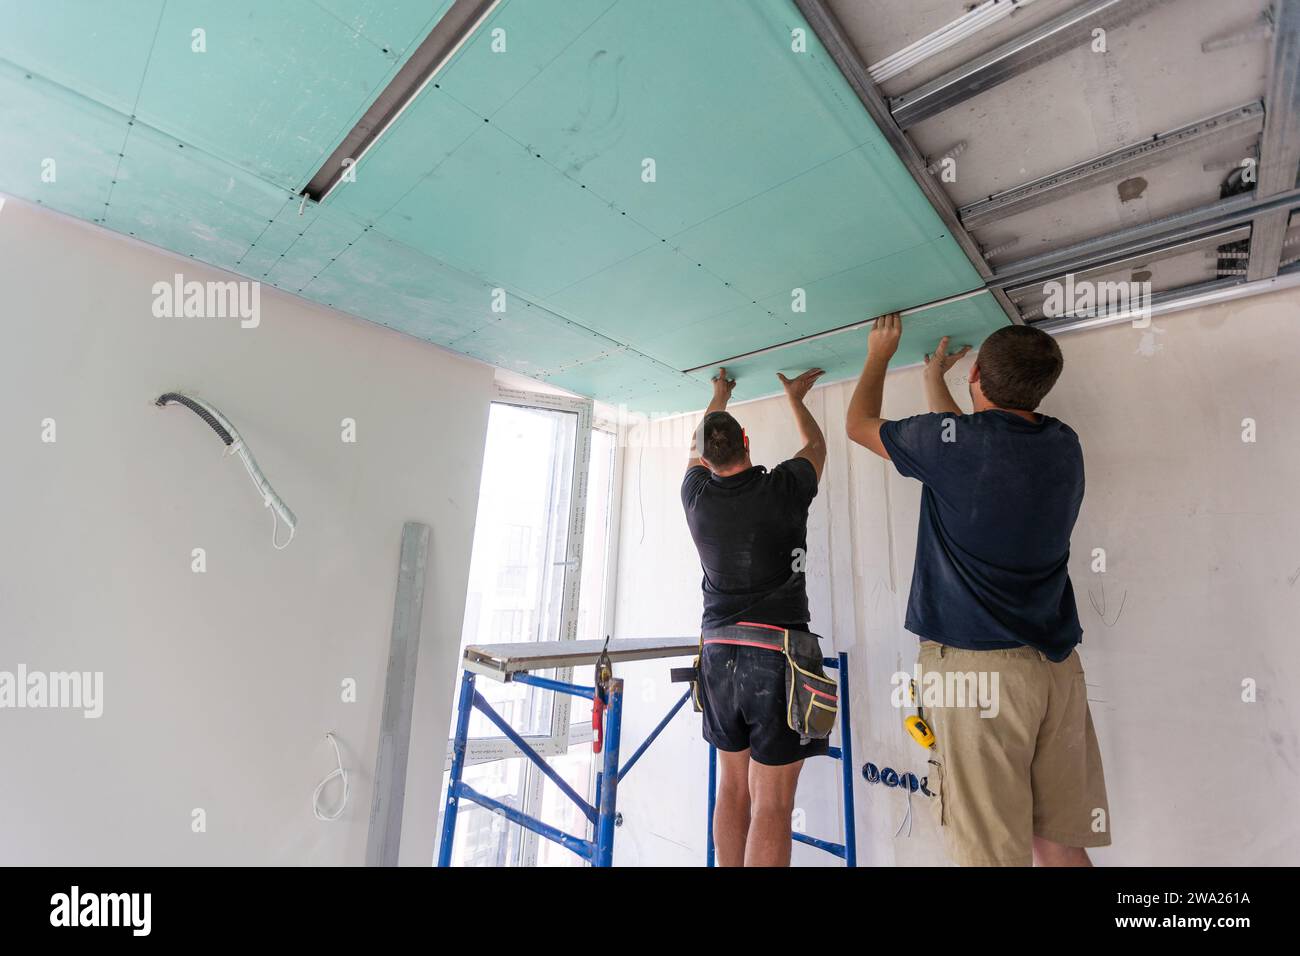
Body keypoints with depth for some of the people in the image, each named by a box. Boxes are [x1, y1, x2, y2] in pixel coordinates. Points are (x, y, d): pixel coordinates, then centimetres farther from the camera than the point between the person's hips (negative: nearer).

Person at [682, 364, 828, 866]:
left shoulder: (696, 493, 0)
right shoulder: (782, 489, -8)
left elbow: (698, 450, 23)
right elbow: (816, 444, 14)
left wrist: (719, 396, 39)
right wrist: (795, 396, 32)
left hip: (718, 654, 5)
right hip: (775, 658, -4)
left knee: (732, 790, 16)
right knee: (772, 806, 3)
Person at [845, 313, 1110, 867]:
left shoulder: (951, 440, -11)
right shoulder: (1064, 446, 8)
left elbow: (860, 424, 7)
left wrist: (879, 354, 24)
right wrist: (933, 376, 40)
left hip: (976, 661, -7)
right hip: (1059, 663, 7)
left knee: (994, 852, 1)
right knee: (1061, 845, 15)